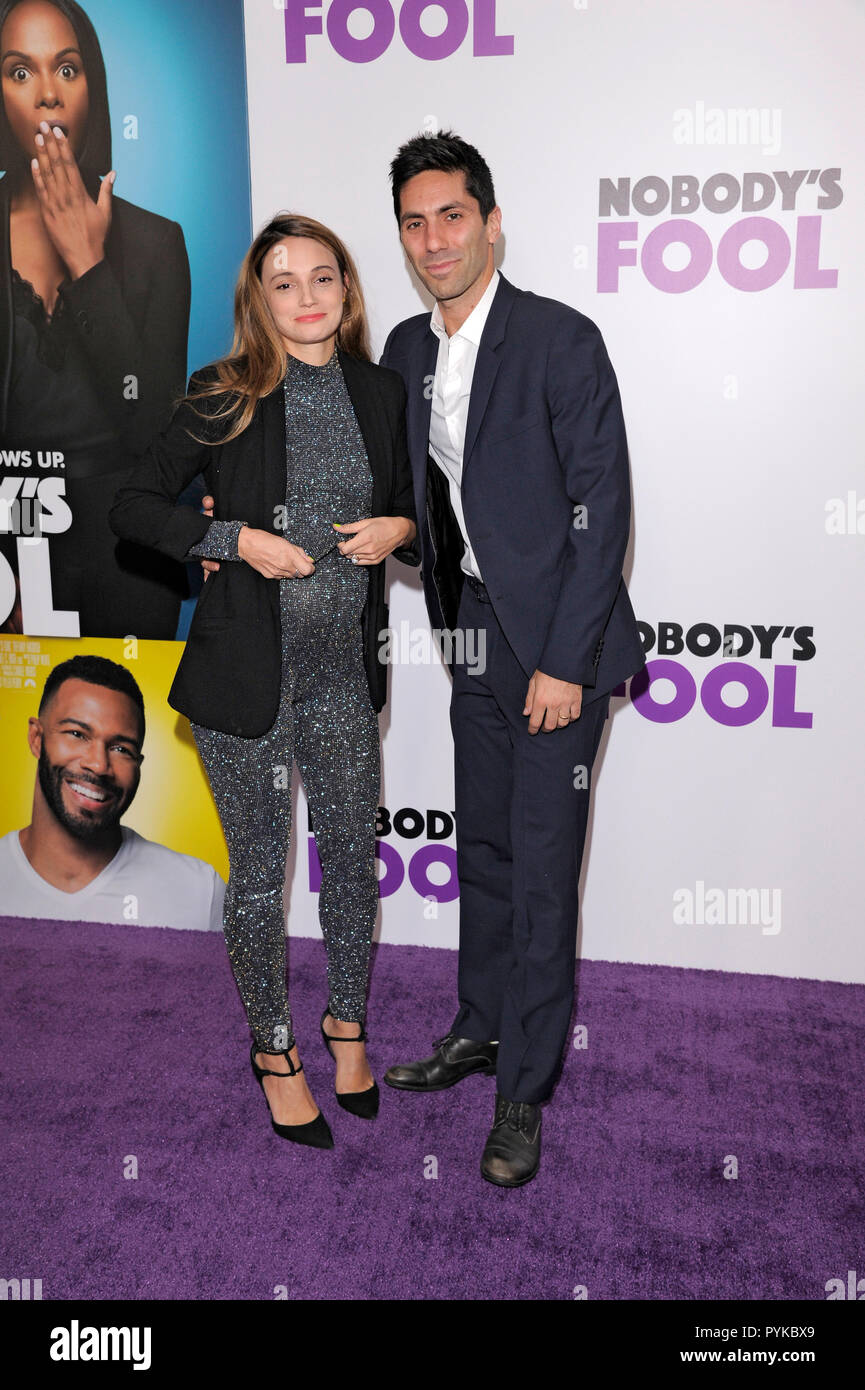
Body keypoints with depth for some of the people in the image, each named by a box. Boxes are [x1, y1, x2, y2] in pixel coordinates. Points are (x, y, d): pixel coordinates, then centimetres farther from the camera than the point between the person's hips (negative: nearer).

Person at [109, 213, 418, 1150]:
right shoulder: (225, 399, -6)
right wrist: (237, 539, -16)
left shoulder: (383, 394, 5)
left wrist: (400, 529, -6)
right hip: (247, 670, -3)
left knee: (353, 854, 14)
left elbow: (410, 501, 17)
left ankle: (347, 1022, 40)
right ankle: (273, 1048, 32)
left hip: (344, 670, 4)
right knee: (260, 871, 8)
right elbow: (133, 506, -3)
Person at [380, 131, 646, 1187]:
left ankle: (523, 1091, 15)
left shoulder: (561, 339, -13)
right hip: (475, 629, 6)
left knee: (540, 865, -1)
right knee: (482, 845, 16)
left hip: (556, 641, -6)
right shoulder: (406, 350, 8)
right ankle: (481, 1029, 35)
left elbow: (603, 507, -15)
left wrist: (563, 662, -18)